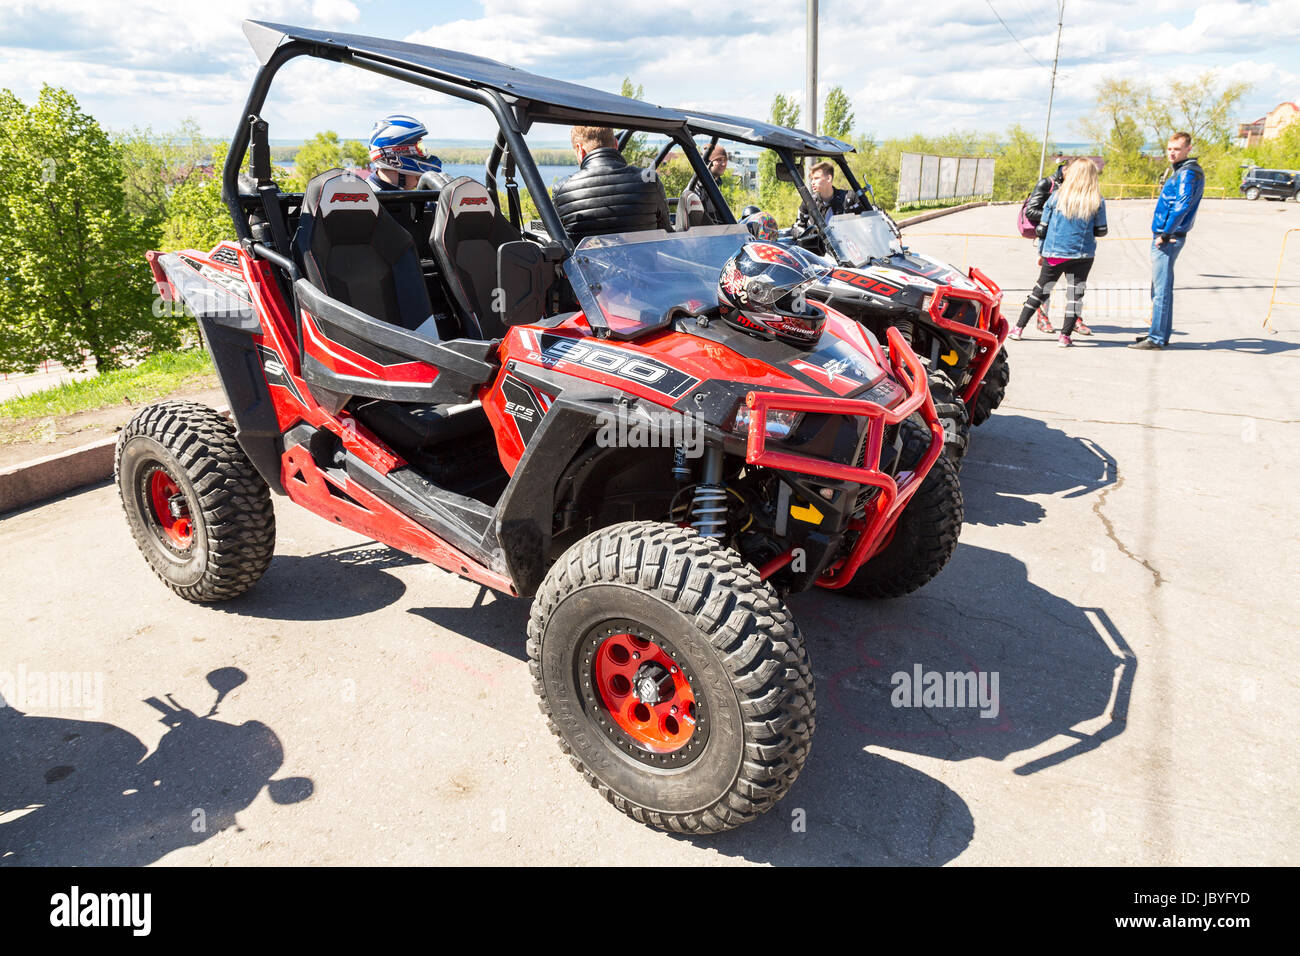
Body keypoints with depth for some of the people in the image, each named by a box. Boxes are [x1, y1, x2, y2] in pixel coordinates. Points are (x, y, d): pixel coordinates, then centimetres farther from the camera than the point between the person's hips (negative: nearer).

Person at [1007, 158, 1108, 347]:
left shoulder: (1056, 197, -3)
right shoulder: (1098, 202, -4)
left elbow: (1042, 227, 1)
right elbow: (1101, 231, 2)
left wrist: (1042, 252, 13)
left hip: (1054, 253, 1)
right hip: (1083, 255, -1)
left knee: (1040, 290, 12)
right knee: (1075, 293, 6)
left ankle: (1018, 328, 14)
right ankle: (1065, 336, 3)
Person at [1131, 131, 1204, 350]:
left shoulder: (1188, 173, -13)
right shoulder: (1180, 172, 18)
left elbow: (1182, 206, -25)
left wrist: (1165, 234, -22)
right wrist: (1162, 234, 16)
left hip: (1168, 239, -10)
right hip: (1163, 237, 10)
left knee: (1161, 289, -8)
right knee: (1160, 288, 15)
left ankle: (1156, 338, -5)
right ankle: (1161, 333, 23)